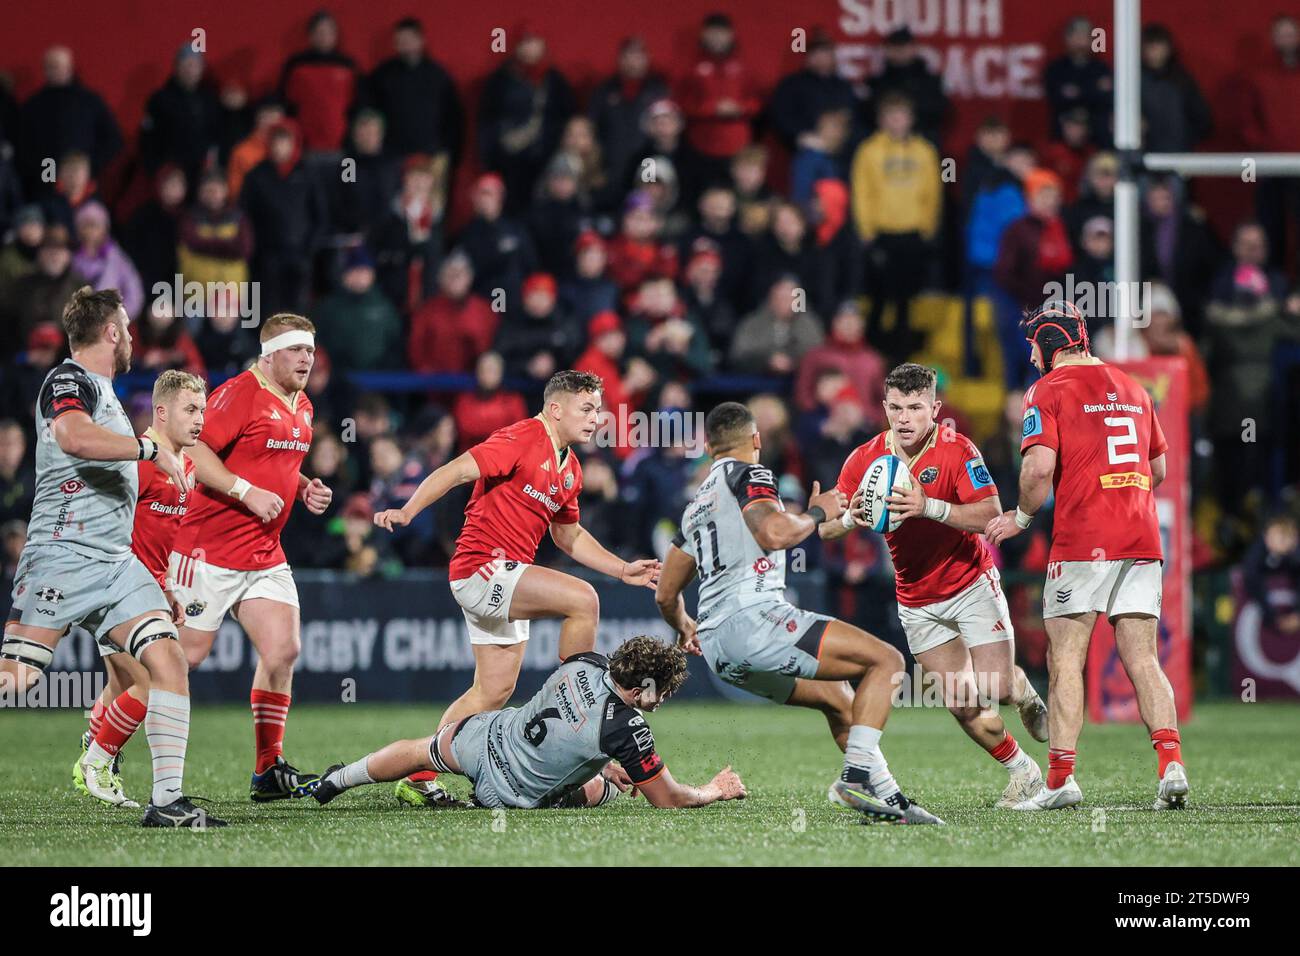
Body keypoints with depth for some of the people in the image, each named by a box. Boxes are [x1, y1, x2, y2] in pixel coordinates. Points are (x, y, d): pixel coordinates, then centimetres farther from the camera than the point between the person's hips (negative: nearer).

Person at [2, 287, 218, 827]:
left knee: (168, 658, -8)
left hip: (114, 561, 8)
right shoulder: (68, 380, -4)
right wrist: (152, 449, -18)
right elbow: (74, 436, -29)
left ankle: (167, 800, -9)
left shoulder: (105, 392, 24)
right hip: (61, 557, -8)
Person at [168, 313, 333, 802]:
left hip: (265, 555, 8)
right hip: (210, 549, -8)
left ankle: (268, 771, 5)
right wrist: (248, 492, -25)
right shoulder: (239, 393, -14)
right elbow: (196, 454, -20)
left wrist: (305, 488, 9)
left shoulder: (302, 407, 13)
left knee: (283, 651, -3)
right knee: (187, 654, -5)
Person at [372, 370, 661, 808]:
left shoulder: (569, 468, 16)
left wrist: (623, 570, 22)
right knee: (582, 599, -23)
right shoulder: (522, 440, -12)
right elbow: (457, 471, -19)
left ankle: (417, 779, 15)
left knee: (494, 691, 9)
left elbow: (569, 535, 29)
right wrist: (407, 511, -32)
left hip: (506, 579, 10)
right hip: (482, 566, -10)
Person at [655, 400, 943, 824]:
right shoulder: (748, 475, 2)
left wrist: (684, 629, 52)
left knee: (836, 695, 23)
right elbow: (774, 533, -18)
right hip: (753, 618, -9)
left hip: (716, 647, 9)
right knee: (886, 660, -7)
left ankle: (886, 796, 11)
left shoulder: (696, 505, 27)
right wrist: (817, 513, 0)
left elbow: (666, 594, 32)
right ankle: (857, 775, -23)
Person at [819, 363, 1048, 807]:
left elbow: (991, 516, -25)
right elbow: (826, 528, -7)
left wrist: (929, 507, -39)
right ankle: (1021, 770, 18)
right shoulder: (865, 459, -7)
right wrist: (851, 518, -30)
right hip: (917, 600, 3)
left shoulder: (957, 450, -17)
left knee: (995, 688, -9)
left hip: (972, 583, -3)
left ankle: (1023, 689, 28)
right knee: (963, 703, -2)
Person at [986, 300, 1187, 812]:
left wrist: (1021, 517, 1)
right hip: (1141, 539, 6)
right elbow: (1158, 468, 24)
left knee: (1065, 659, -1)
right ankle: (1171, 764, -10)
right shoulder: (1131, 387, 18)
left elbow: (1039, 467, -14)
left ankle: (1061, 778, -6)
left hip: (1082, 542, -6)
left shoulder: (1048, 390, -3)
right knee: (1143, 660, 5)